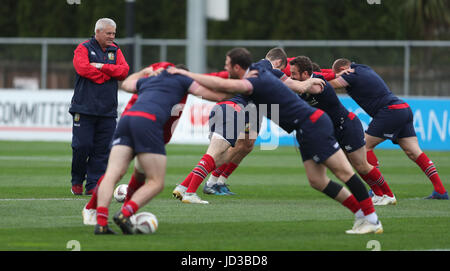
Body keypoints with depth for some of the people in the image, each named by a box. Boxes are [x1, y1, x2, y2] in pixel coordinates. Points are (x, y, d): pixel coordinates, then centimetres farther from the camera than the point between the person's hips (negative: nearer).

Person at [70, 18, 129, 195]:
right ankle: (77, 182, 11)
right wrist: (109, 74, -7)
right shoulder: (83, 49, 2)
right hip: (85, 107, -4)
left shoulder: (115, 50, 15)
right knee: (82, 146, -7)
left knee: (102, 149, -1)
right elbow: (83, 68, -16)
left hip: (107, 110, 4)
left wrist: (102, 67, -11)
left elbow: (124, 71, 1)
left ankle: (93, 185, 4)